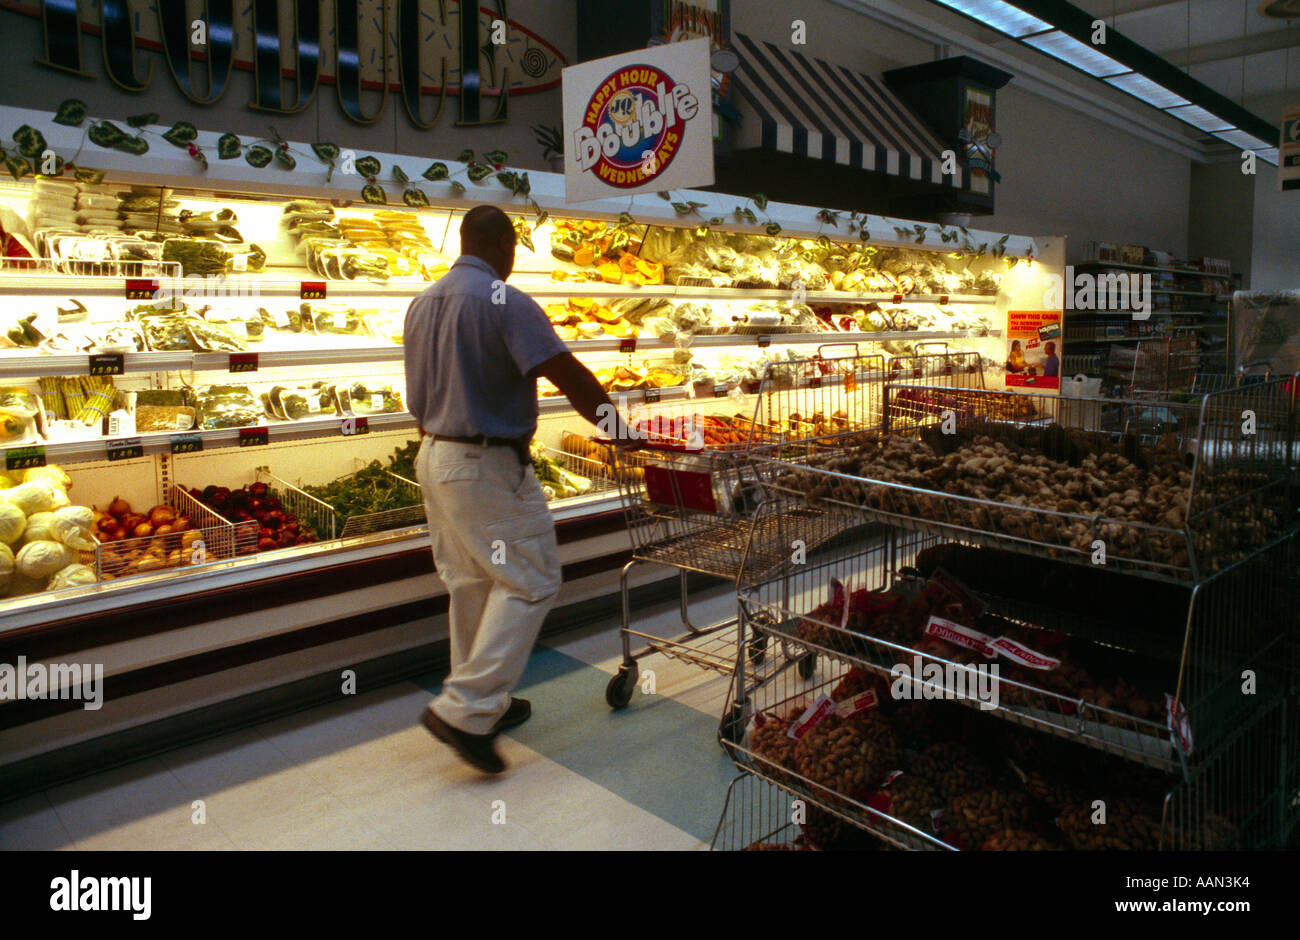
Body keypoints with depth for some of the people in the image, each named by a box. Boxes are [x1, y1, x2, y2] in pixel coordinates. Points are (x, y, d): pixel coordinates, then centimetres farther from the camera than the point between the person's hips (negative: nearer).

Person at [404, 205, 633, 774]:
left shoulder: (422, 304, 11)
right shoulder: (504, 302, -15)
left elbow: (420, 393, 16)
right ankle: (463, 709, -2)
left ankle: (483, 706, 29)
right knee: (530, 581, 0)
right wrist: (619, 428, -11)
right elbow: (569, 376, -18)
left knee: (470, 584, 17)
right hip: (487, 465, -9)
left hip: (435, 456, 9)